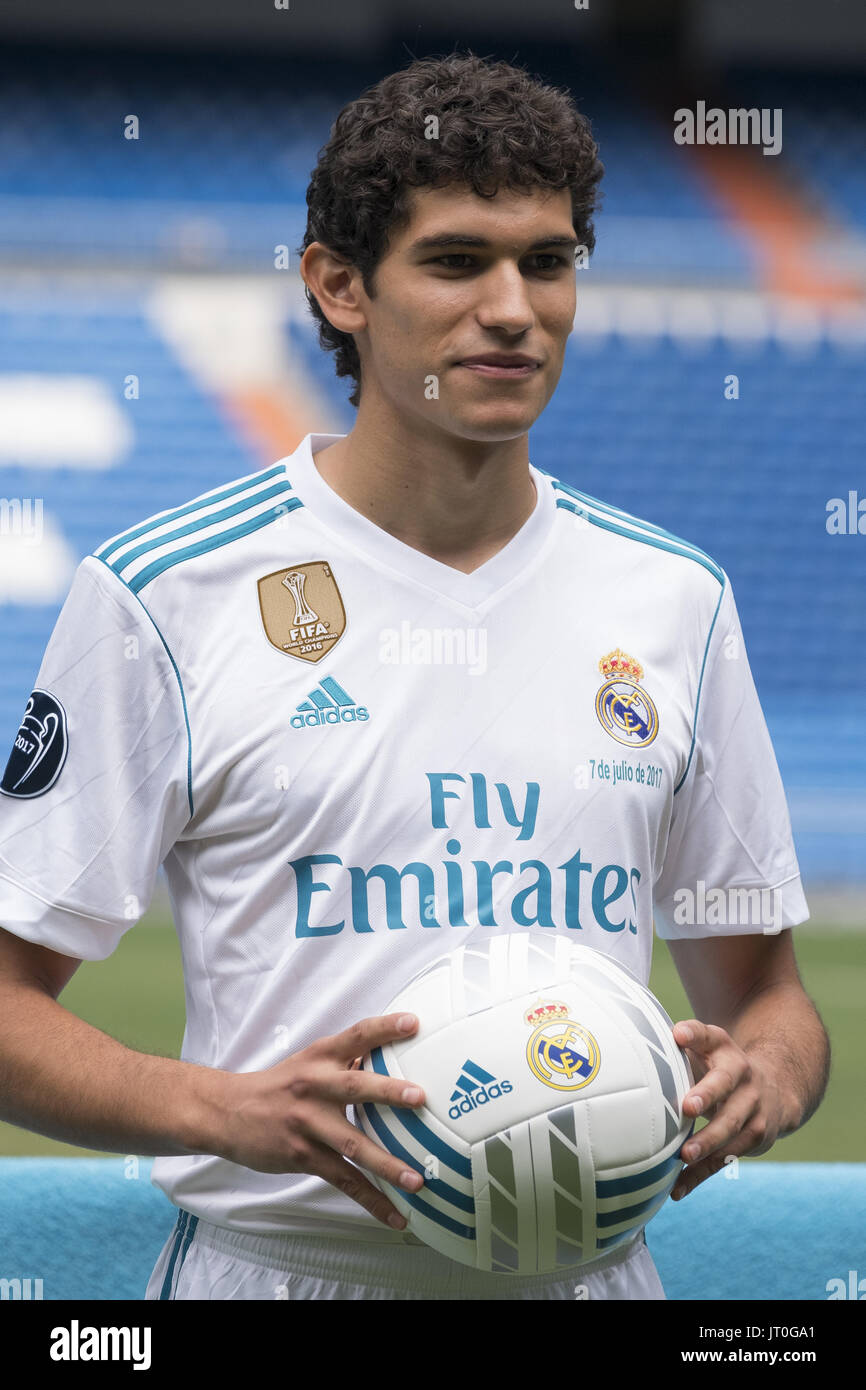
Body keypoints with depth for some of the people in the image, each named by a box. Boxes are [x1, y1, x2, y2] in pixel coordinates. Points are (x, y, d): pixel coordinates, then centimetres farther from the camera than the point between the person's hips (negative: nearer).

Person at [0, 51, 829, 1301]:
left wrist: (768, 1076, -10)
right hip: (273, 1263, -3)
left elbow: (761, 986, 13)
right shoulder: (164, 591, -6)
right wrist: (231, 1110, -23)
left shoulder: (677, 599, 5)